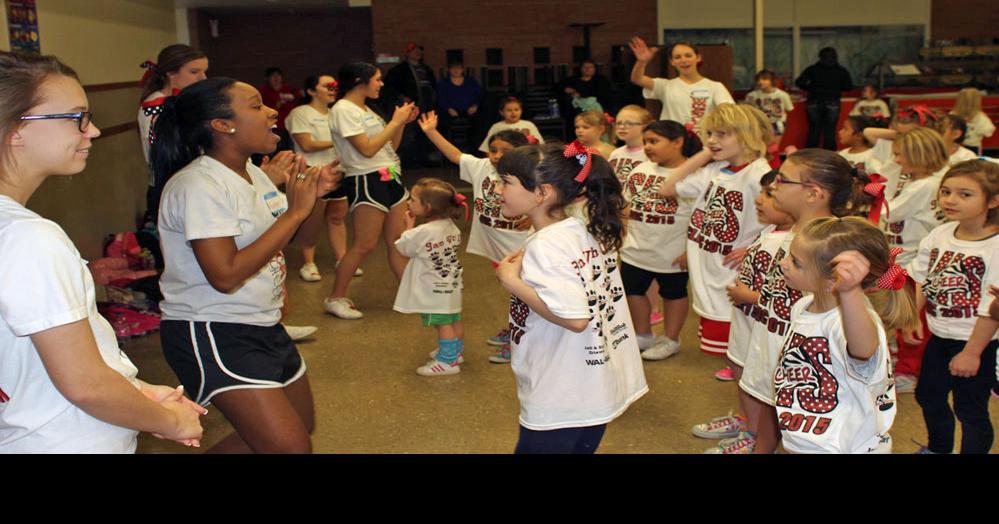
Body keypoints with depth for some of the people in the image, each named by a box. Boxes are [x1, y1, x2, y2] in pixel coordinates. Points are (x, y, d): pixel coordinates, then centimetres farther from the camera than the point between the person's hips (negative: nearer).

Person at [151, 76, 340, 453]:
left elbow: (287, 237, 19)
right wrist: (295, 212, -23)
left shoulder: (253, 174, 8)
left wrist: (311, 195, -2)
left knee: (302, 426, 20)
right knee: (290, 445, -15)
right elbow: (226, 275, -27)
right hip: (212, 335, -10)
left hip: (263, 326, 10)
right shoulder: (198, 185, -20)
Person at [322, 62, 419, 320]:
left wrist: (402, 123, 5)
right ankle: (335, 298, 5)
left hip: (390, 177, 9)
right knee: (364, 245, -7)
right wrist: (395, 121, -11)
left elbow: (390, 146, 19)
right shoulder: (343, 110, -10)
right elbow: (367, 149, -18)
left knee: (398, 241, 8)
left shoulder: (365, 110, 18)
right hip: (367, 182, -9)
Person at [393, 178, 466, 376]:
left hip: (435, 289, -8)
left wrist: (409, 226, 1)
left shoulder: (421, 232, -25)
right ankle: (455, 352, 35)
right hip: (452, 284, 8)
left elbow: (403, 247, -11)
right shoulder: (451, 226, -4)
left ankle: (447, 361, 6)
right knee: (454, 320, 19)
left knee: (442, 323, -1)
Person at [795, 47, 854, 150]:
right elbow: (849, 87, 4)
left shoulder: (812, 69, 2)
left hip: (814, 103, 0)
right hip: (832, 104, 0)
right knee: (830, 131, 3)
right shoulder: (842, 71, 4)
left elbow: (799, 83, -3)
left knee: (814, 130, 6)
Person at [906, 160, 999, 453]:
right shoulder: (940, 235, -2)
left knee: (970, 410, 6)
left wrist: (972, 352, -18)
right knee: (928, 396, 24)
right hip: (939, 338, 8)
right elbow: (921, 280, 9)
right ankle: (938, 448, 48)